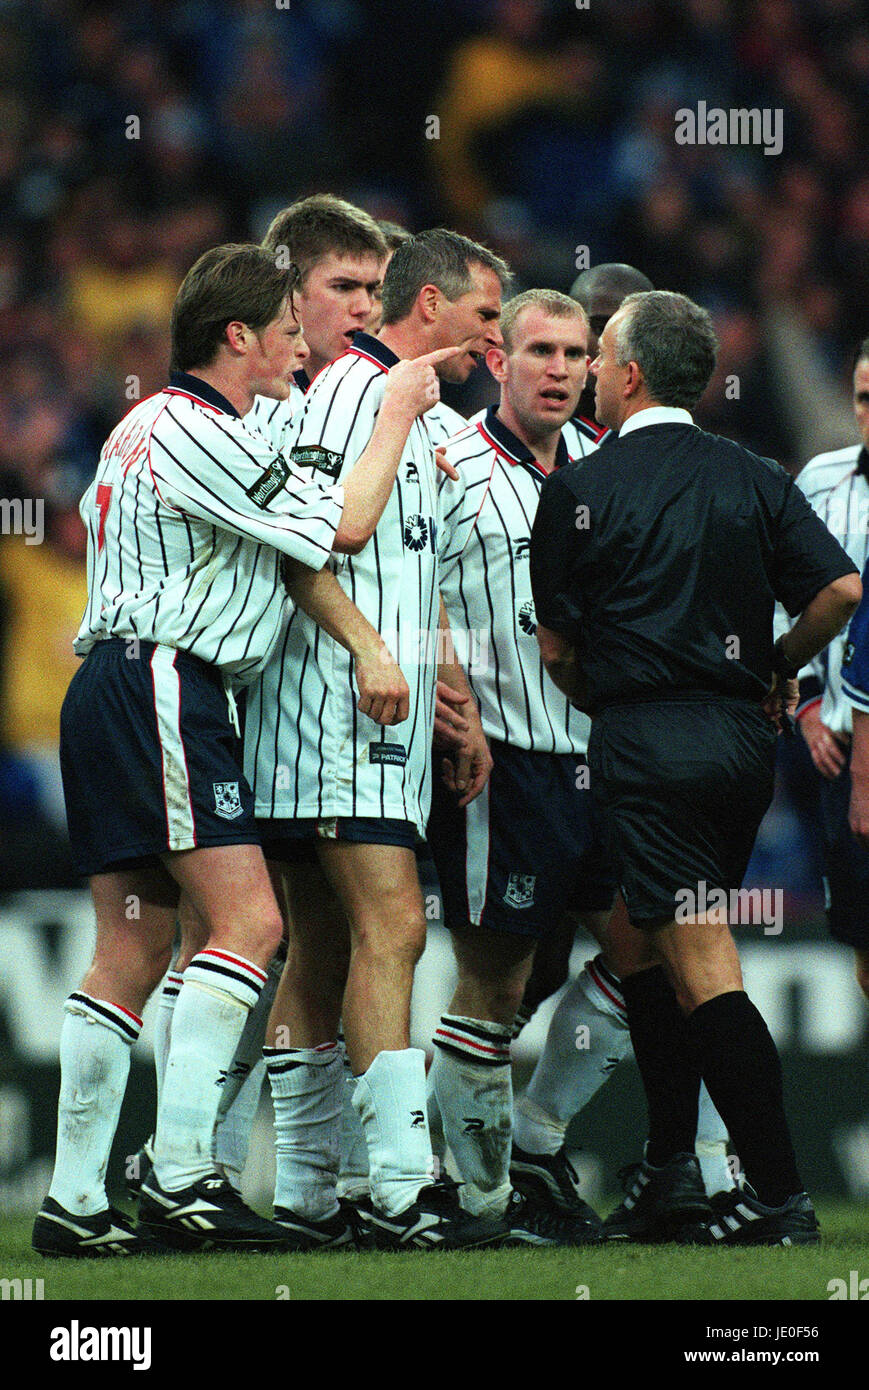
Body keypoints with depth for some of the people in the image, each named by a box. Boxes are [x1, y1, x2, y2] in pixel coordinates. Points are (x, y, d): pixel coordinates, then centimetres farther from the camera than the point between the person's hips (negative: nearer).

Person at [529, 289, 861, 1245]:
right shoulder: (755, 481, 7)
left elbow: (556, 643, 2)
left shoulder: (581, 488, -4)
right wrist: (778, 666, 14)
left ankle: (781, 1193, -14)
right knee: (650, 947, 22)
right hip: (742, 737, 5)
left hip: (644, 740, -5)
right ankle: (671, 1157, 21)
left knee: (702, 969, -8)